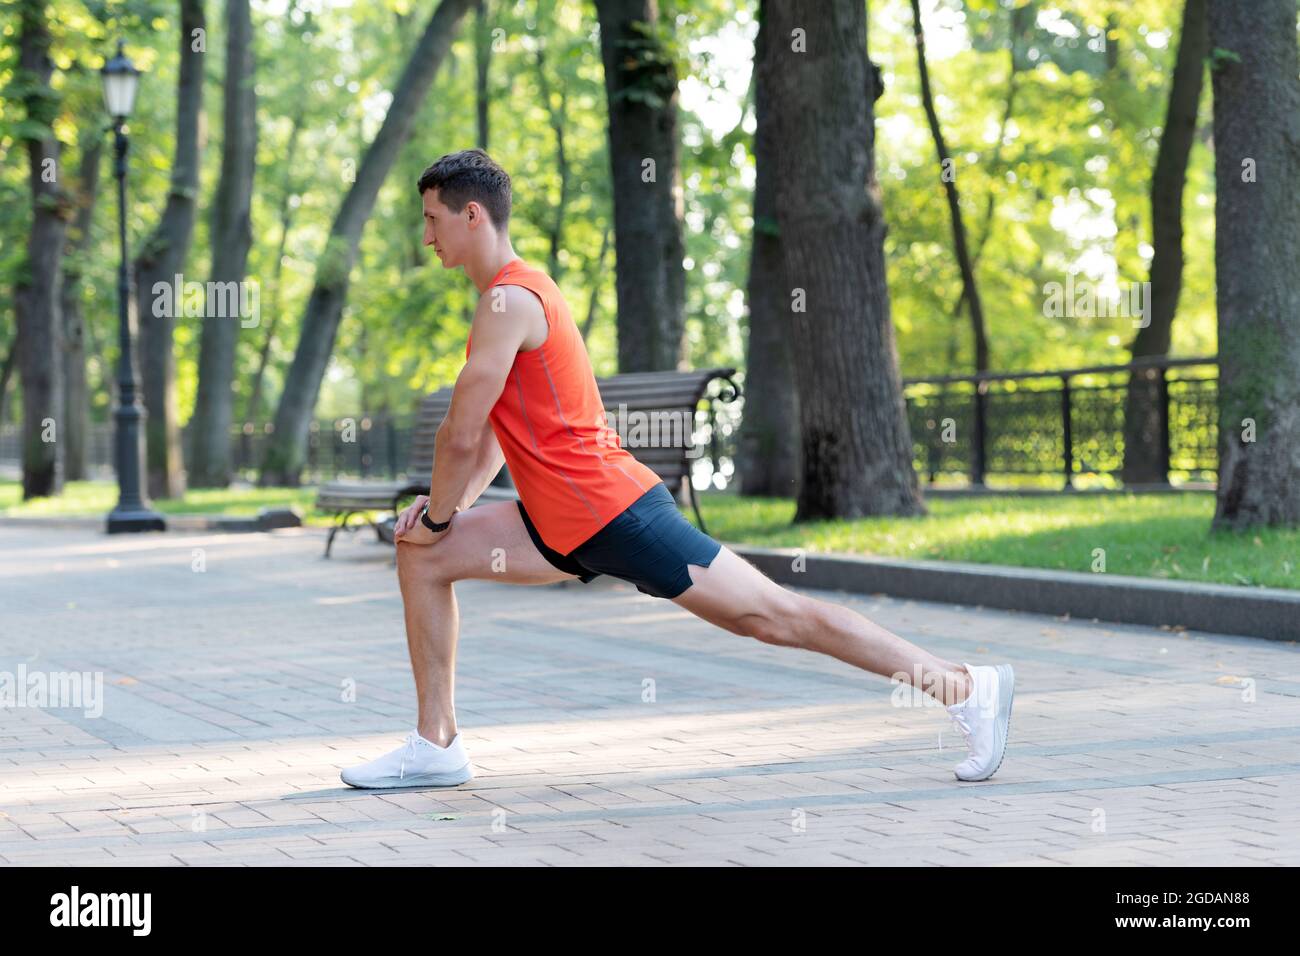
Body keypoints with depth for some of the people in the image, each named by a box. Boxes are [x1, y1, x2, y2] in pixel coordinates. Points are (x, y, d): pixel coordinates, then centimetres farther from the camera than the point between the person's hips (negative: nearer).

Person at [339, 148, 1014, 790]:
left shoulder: (508, 301, -15)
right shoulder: (514, 292, 18)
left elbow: (462, 434, -17)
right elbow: (494, 432, 23)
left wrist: (437, 515, -2)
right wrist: (443, 507, 12)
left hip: (613, 514, -10)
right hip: (566, 526, 10)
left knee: (774, 615, -7)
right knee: (422, 555, 7)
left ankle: (967, 687, -2)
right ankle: (435, 745, 9)